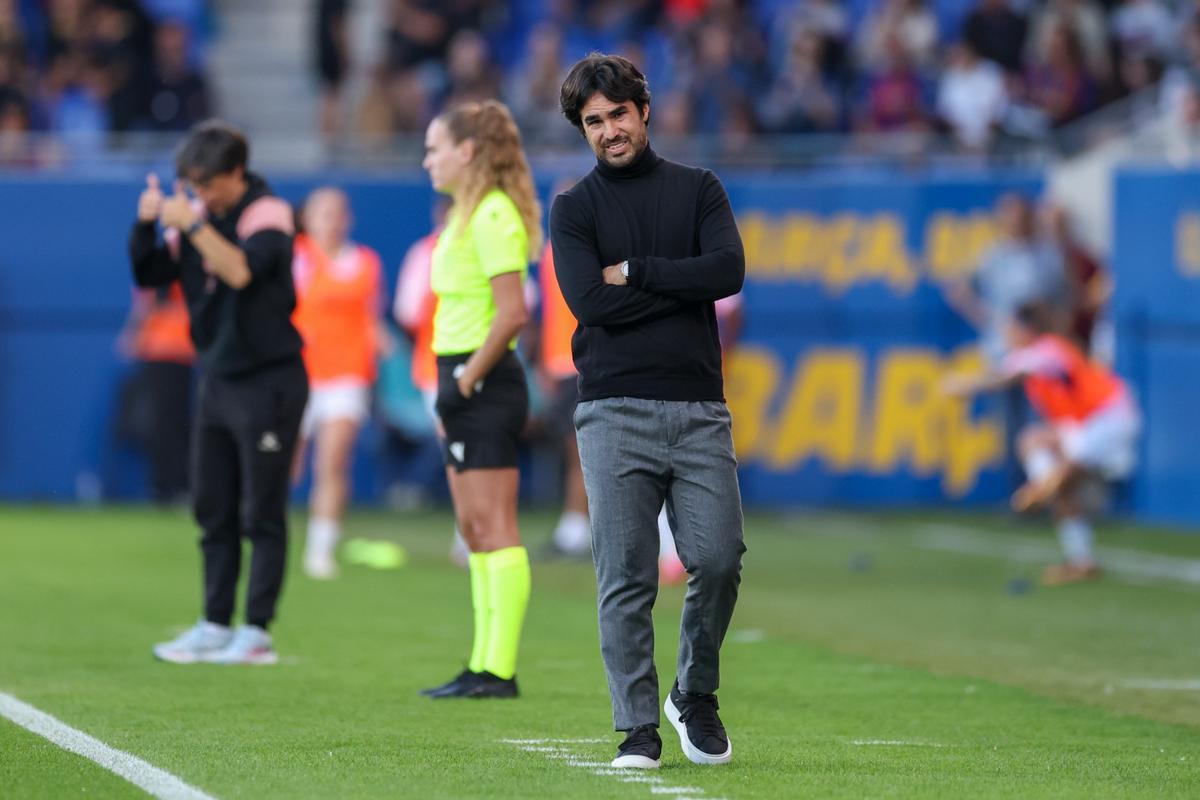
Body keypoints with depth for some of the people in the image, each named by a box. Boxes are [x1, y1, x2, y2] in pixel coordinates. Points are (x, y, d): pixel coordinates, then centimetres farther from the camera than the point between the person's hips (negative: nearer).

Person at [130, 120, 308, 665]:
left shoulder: (267, 216, -12)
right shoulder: (195, 215, 7)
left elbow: (242, 271, -28)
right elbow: (149, 274, 6)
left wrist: (193, 226, -31)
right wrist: (146, 225, -9)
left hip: (267, 381, -7)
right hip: (217, 380, 7)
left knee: (261, 514, -3)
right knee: (213, 512, 9)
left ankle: (257, 633, 0)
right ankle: (215, 625, 16)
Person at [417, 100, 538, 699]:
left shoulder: (493, 217, -14)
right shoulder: (468, 215, 16)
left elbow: (512, 312, -23)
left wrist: (469, 380, -17)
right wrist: (454, 387, 16)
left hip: (484, 384, -10)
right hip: (464, 382, 10)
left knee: (493, 529, -8)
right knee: (476, 531, 10)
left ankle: (499, 671, -8)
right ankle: (484, 666, 13)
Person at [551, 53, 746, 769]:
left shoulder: (698, 190, 12)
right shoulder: (574, 208, 9)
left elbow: (729, 271, -6)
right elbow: (589, 302, -7)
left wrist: (634, 272, -6)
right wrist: (681, 288, -5)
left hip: (699, 410, 1)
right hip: (616, 413, -1)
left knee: (719, 559, -8)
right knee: (626, 577, -5)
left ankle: (696, 696, 14)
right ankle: (639, 727, 1)